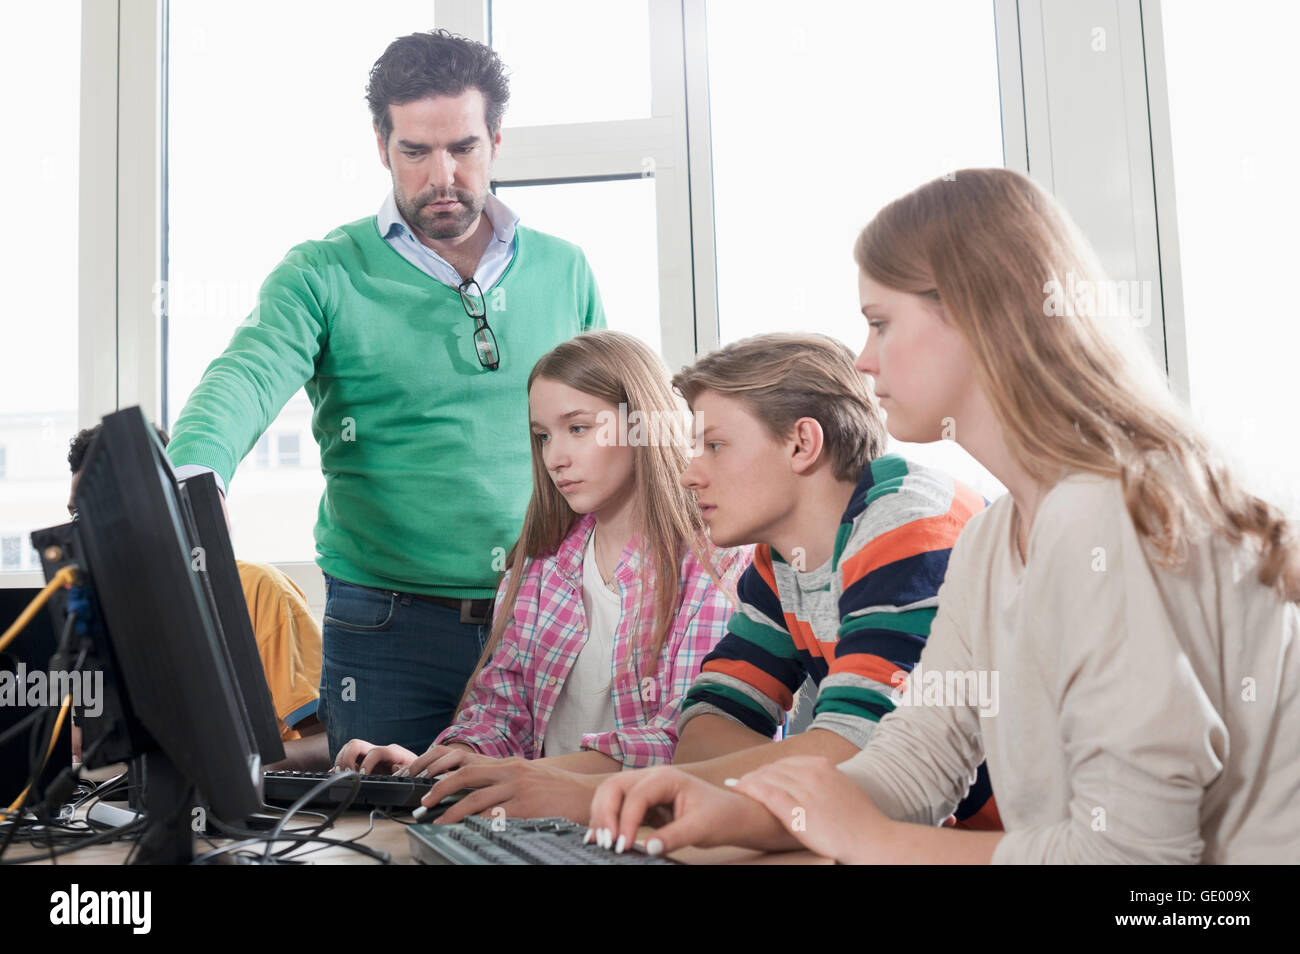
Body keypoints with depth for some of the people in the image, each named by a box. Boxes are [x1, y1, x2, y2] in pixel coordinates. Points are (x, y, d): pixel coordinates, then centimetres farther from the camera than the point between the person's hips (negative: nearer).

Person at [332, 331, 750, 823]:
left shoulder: (718, 558, -7)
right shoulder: (539, 559, 13)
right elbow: (501, 701, 15)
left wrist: (567, 774, -31)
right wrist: (458, 756, -6)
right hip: (542, 809, 6)